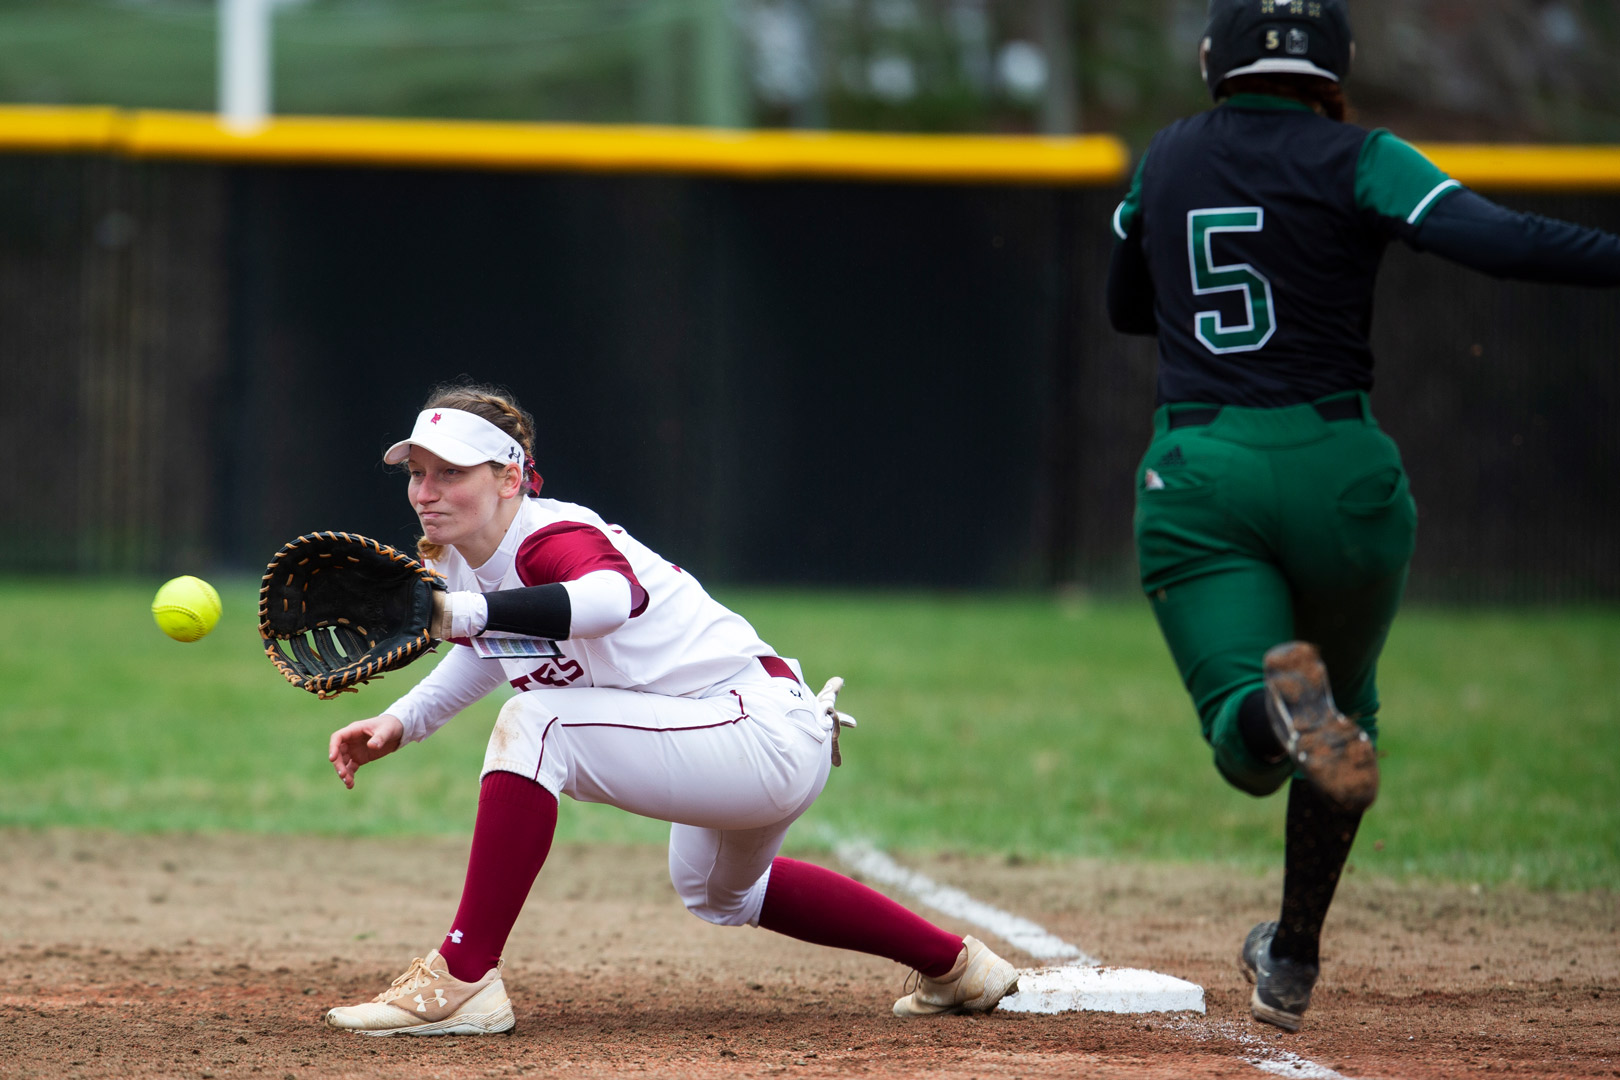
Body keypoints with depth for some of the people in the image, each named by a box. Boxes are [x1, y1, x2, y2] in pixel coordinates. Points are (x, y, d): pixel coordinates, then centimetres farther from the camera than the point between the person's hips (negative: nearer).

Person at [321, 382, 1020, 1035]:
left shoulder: (550, 541, -23)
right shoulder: (457, 564, 4)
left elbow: (617, 596, -49)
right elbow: (485, 652, 27)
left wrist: (465, 612, -60)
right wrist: (398, 724, 9)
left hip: (767, 732, -11)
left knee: (535, 726, -26)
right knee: (718, 892, 37)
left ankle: (463, 977, -26)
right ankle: (955, 965, 49)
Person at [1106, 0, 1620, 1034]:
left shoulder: (1165, 161, 13)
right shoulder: (1357, 163, -2)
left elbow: (1127, 307, 29)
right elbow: (1499, 241, -18)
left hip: (1194, 474, 2)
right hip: (1336, 468, -2)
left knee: (1249, 746, -6)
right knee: (1344, 708, 24)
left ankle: (1280, 707, -44)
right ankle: (1293, 964, 27)